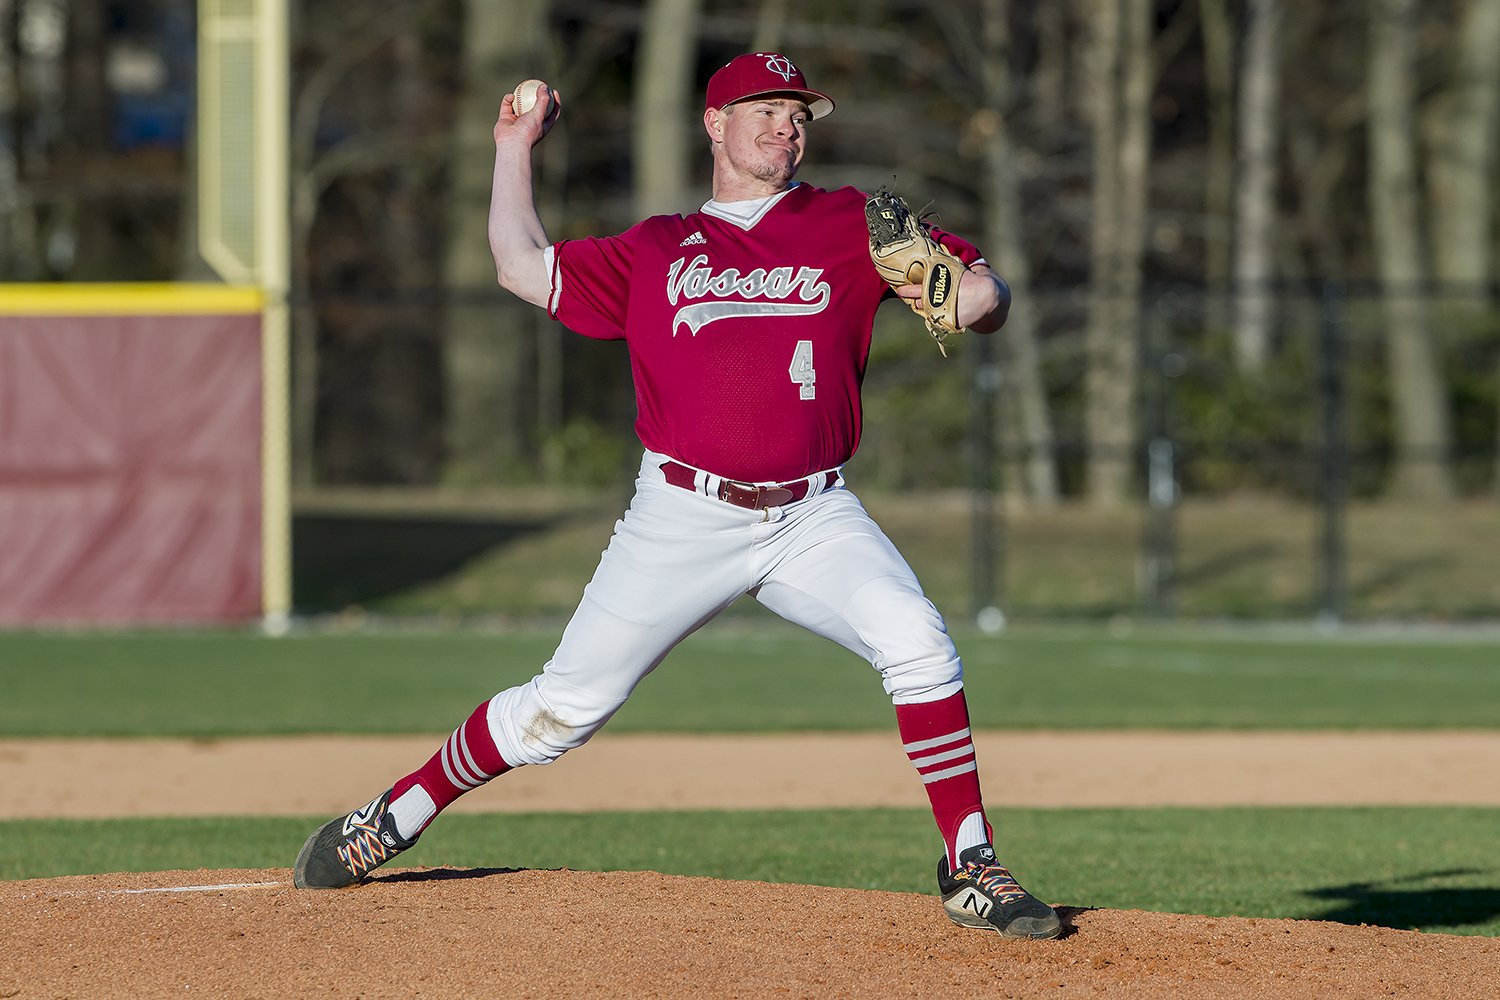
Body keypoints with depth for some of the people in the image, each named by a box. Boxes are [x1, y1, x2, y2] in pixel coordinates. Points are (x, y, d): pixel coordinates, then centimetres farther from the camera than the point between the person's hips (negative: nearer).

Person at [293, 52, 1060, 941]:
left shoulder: (848, 227, 10)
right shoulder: (655, 252, 14)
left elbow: (990, 296, 4)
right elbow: (524, 267, 18)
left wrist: (953, 291, -19)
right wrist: (515, 150, 22)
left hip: (813, 519, 0)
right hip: (684, 521, 0)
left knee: (920, 646, -25)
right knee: (566, 707, 0)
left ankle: (971, 868, -16)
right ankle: (402, 813, 20)